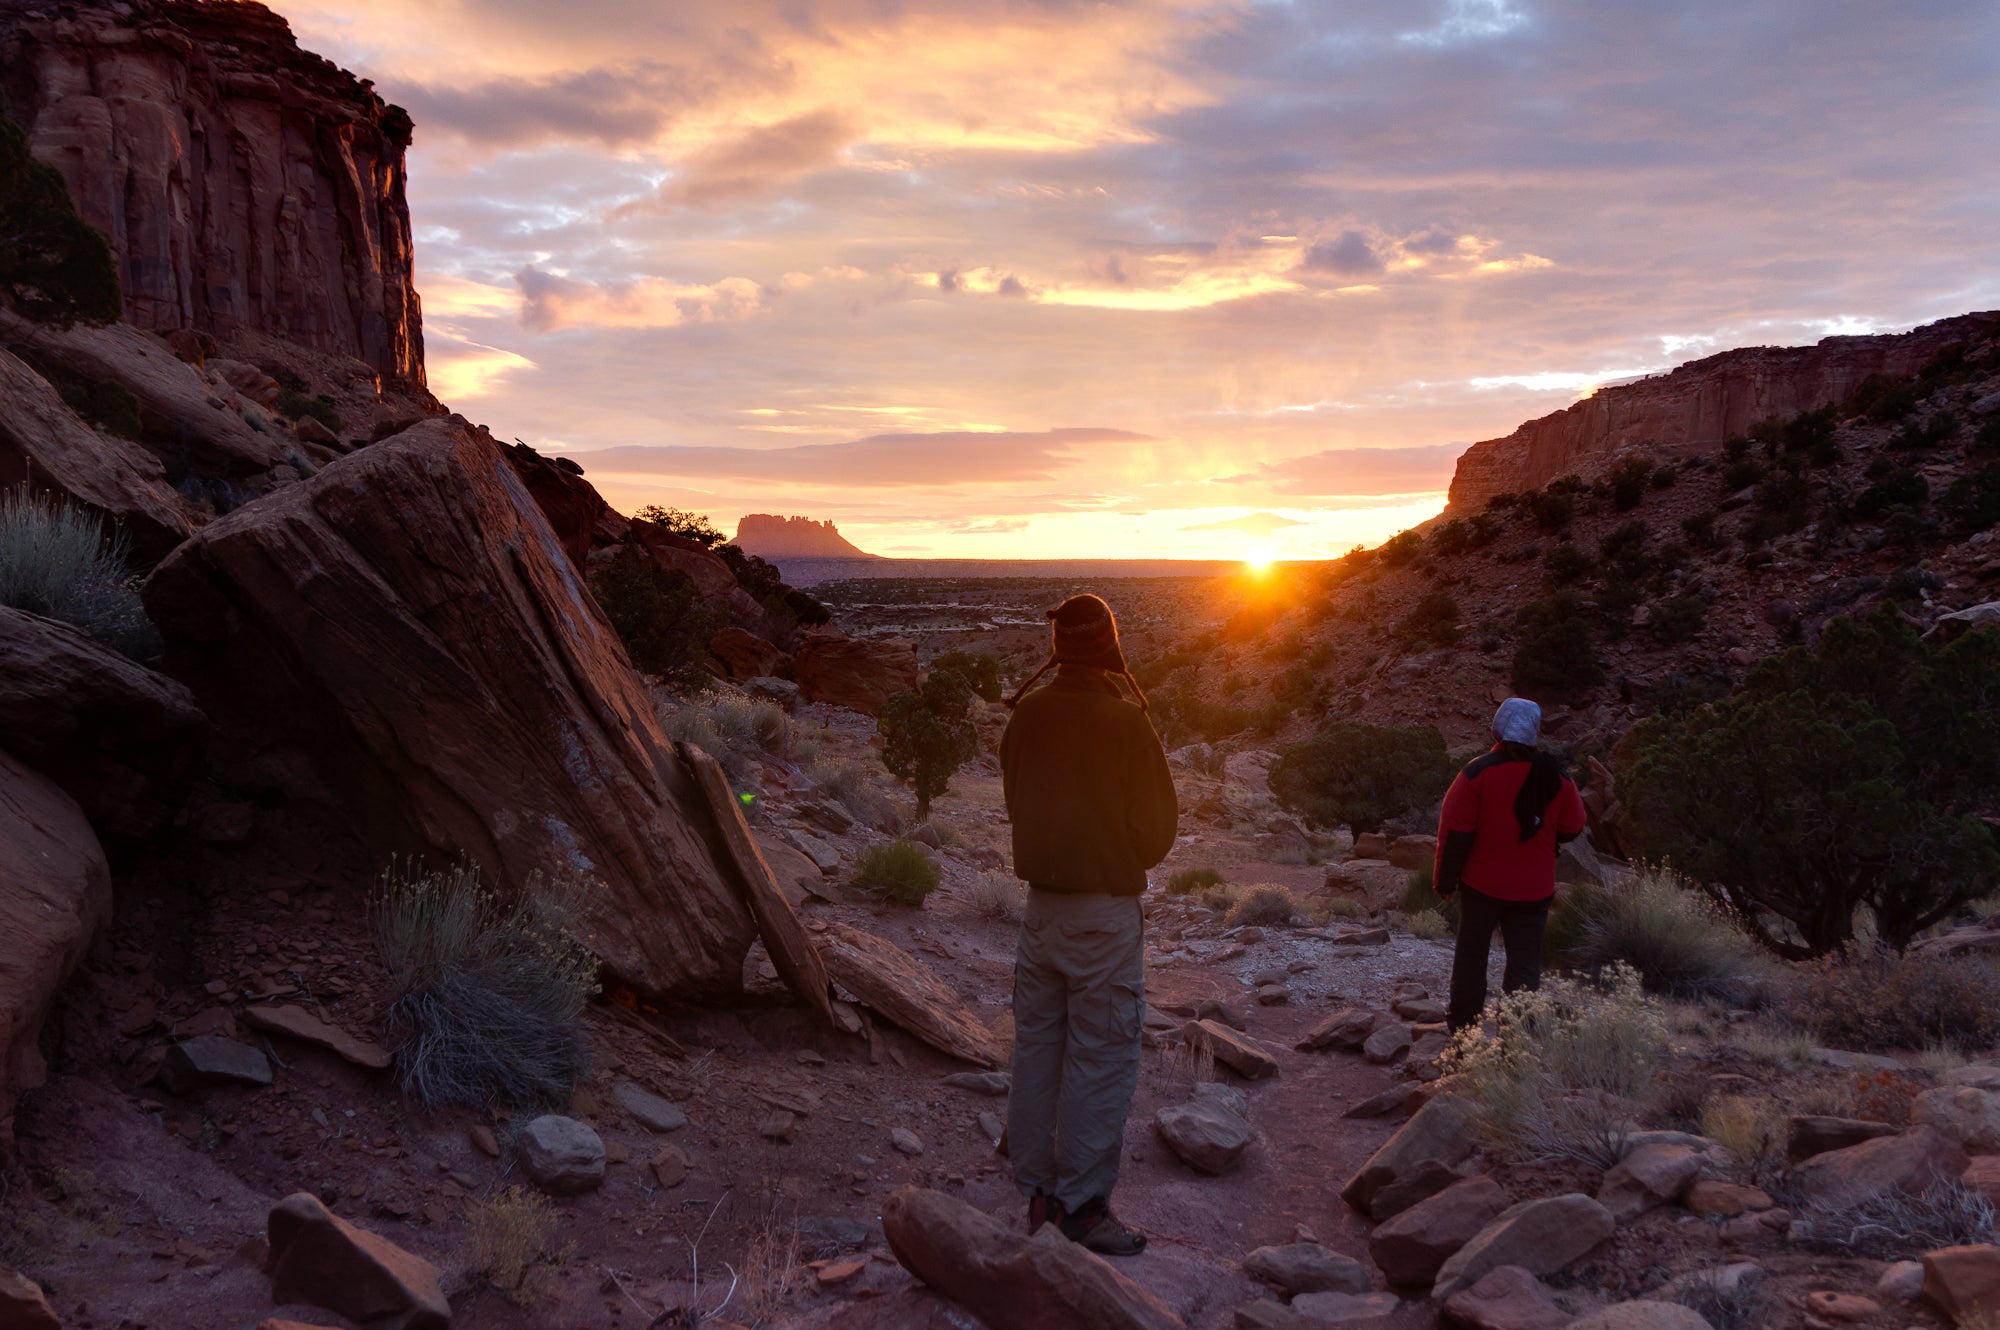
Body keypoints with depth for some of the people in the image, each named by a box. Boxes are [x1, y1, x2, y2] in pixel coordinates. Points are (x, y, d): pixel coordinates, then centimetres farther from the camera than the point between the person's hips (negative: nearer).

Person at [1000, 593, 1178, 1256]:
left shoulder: (1027, 714, 0)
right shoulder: (1126, 722, -15)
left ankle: (1037, 1195, 22)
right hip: (1106, 910, -6)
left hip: (1041, 902, 6)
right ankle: (1083, 1206, 7)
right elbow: (1157, 828, -9)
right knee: (1100, 1058, 2)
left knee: (1037, 1048, 13)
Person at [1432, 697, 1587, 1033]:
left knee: (1471, 953, 16)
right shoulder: (1556, 776, -7)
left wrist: (1444, 879, -3)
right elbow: (1572, 829, 3)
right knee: (1525, 961, 8)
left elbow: (1455, 831, -13)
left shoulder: (1477, 772, -15)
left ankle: (1463, 1021, 27)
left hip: (1482, 883, -1)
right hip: (1533, 890, 1)